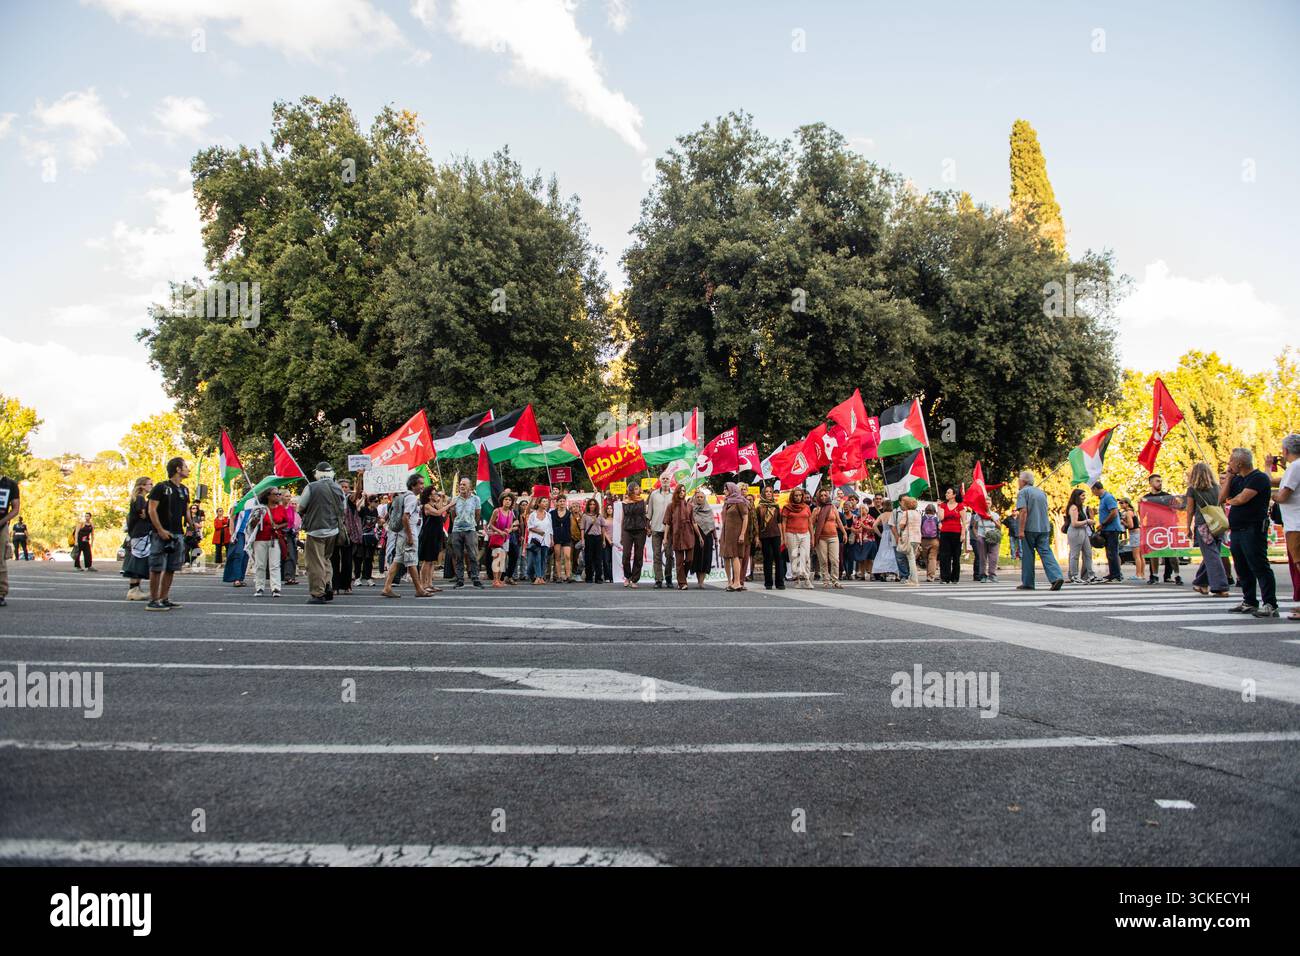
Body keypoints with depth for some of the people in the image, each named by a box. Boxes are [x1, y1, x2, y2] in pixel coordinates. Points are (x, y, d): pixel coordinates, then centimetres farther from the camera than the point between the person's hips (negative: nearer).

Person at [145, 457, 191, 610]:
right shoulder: (161, 487, -6)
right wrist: (160, 530, -16)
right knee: (157, 568, -5)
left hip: (178, 534, 7)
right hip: (161, 534, -7)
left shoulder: (184, 490, 15)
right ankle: (153, 601, -2)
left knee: (170, 569, 8)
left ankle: (164, 599, 15)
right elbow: (152, 510, -10)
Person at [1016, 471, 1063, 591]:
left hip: (1029, 528, -6)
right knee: (1046, 552, 0)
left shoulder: (1023, 492, -5)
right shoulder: (1041, 492, 18)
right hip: (1044, 528, 6)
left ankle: (1027, 583, 7)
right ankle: (1057, 576, -18)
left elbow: (1023, 511, -16)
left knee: (1027, 555, 3)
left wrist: (1021, 530, -18)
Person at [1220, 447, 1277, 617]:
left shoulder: (1259, 478, -9)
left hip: (1253, 530, -9)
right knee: (1243, 569, 12)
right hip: (1236, 531, 9)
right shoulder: (1236, 479, 17)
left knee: (1259, 567, -10)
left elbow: (1241, 499, -19)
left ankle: (1270, 605, -10)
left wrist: (1229, 501, 1)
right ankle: (1249, 603, 19)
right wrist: (1227, 479, 3)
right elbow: (1222, 498, 9)